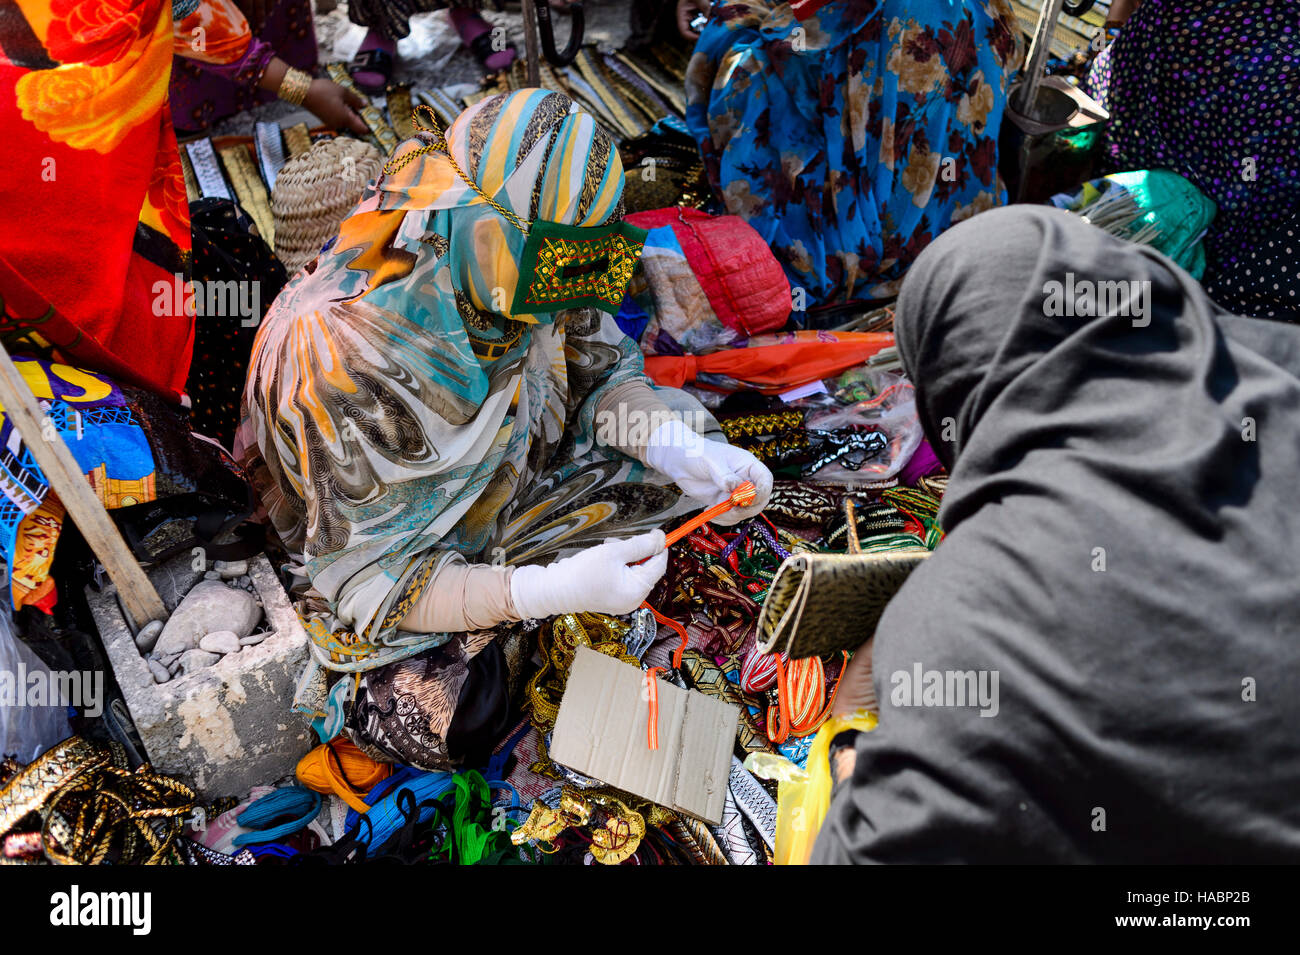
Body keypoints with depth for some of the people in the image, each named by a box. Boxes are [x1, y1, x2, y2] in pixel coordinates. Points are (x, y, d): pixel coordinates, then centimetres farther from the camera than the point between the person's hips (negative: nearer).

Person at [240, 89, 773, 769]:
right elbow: (363, 581, -31)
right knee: (455, 724, -31)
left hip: (519, 478, 6)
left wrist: (679, 448, -23)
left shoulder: (527, 278, -19)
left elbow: (603, 371, -1)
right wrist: (549, 592, -42)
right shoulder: (345, 361, -36)